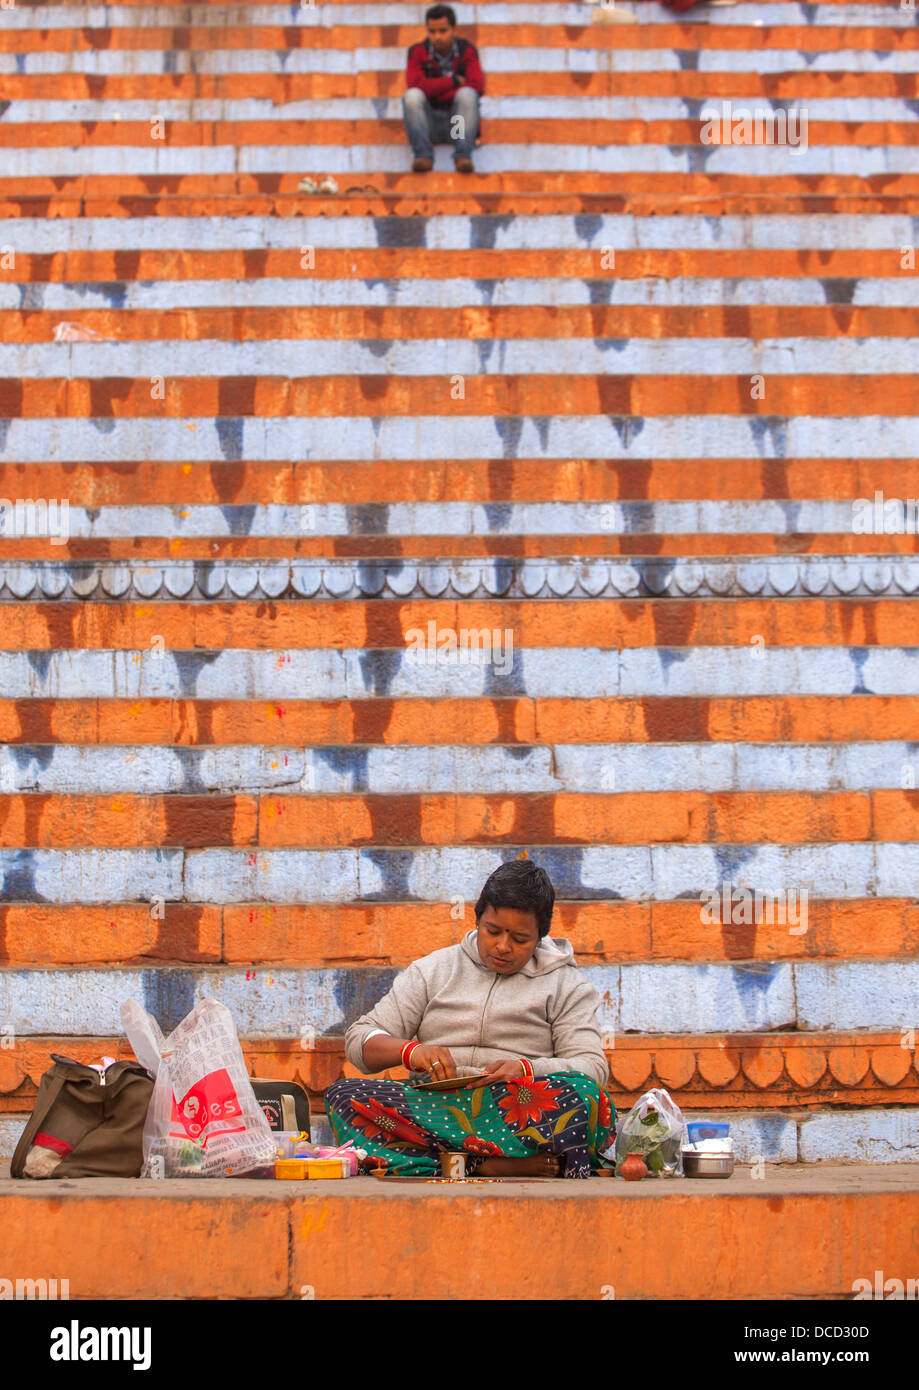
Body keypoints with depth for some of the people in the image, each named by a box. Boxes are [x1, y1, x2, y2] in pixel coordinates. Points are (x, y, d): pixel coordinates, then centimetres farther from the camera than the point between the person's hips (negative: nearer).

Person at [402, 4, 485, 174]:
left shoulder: (467, 51, -3)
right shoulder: (417, 52, -3)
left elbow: (477, 87, -19)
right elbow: (415, 86, -20)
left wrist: (435, 92, -16)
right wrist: (454, 81, -16)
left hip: (457, 122, 0)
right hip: (429, 124, 0)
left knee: (467, 94, -30)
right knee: (412, 96, -28)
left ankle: (462, 156, -33)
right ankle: (423, 155, -28)